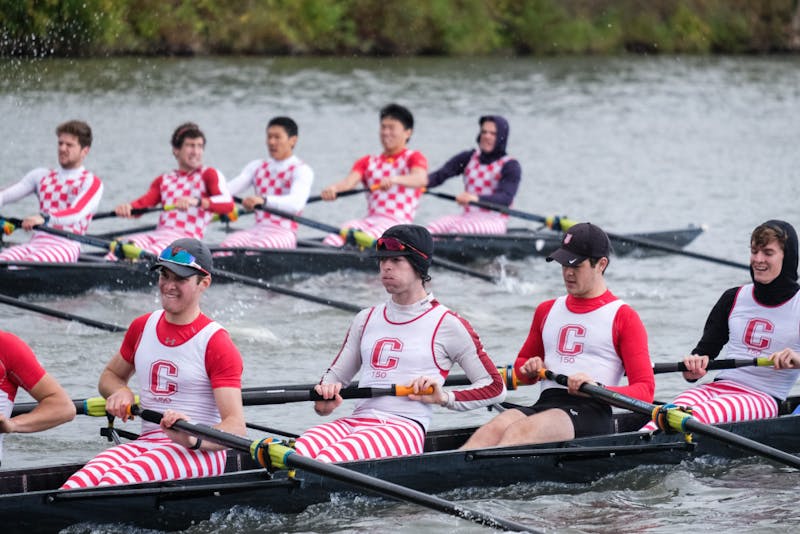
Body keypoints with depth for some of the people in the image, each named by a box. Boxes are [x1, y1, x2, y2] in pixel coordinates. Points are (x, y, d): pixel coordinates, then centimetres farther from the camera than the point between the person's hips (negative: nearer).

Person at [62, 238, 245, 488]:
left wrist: (193, 439, -34)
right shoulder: (143, 327, 14)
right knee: (83, 480, -28)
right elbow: (110, 375, 33)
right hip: (146, 443, 5)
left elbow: (236, 427, -13)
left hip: (199, 452, -5)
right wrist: (121, 392, 7)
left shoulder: (215, 343, -5)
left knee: (116, 481, -35)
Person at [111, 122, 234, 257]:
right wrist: (128, 207, -16)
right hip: (158, 234, 4)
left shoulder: (209, 175, 12)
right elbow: (143, 203, 10)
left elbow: (228, 204, -8)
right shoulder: (164, 180, 27)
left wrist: (197, 202, -27)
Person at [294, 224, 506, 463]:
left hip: (405, 428, -5)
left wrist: (444, 398, -6)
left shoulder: (446, 324, 7)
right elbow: (335, 376, 27)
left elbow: (495, 387, 9)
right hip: (355, 422, 5)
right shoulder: (366, 319, 23)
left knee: (326, 461, -38)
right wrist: (325, 396, 2)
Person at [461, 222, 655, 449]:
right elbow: (521, 363, 38)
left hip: (590, 413, -5)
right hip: (544, 404, 5)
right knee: (492, 430, -29)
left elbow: (645, 391, -1)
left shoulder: (623, 317, 7)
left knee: (520, 431, -35)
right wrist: (530, 370, 11)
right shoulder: (547, 311, 25)